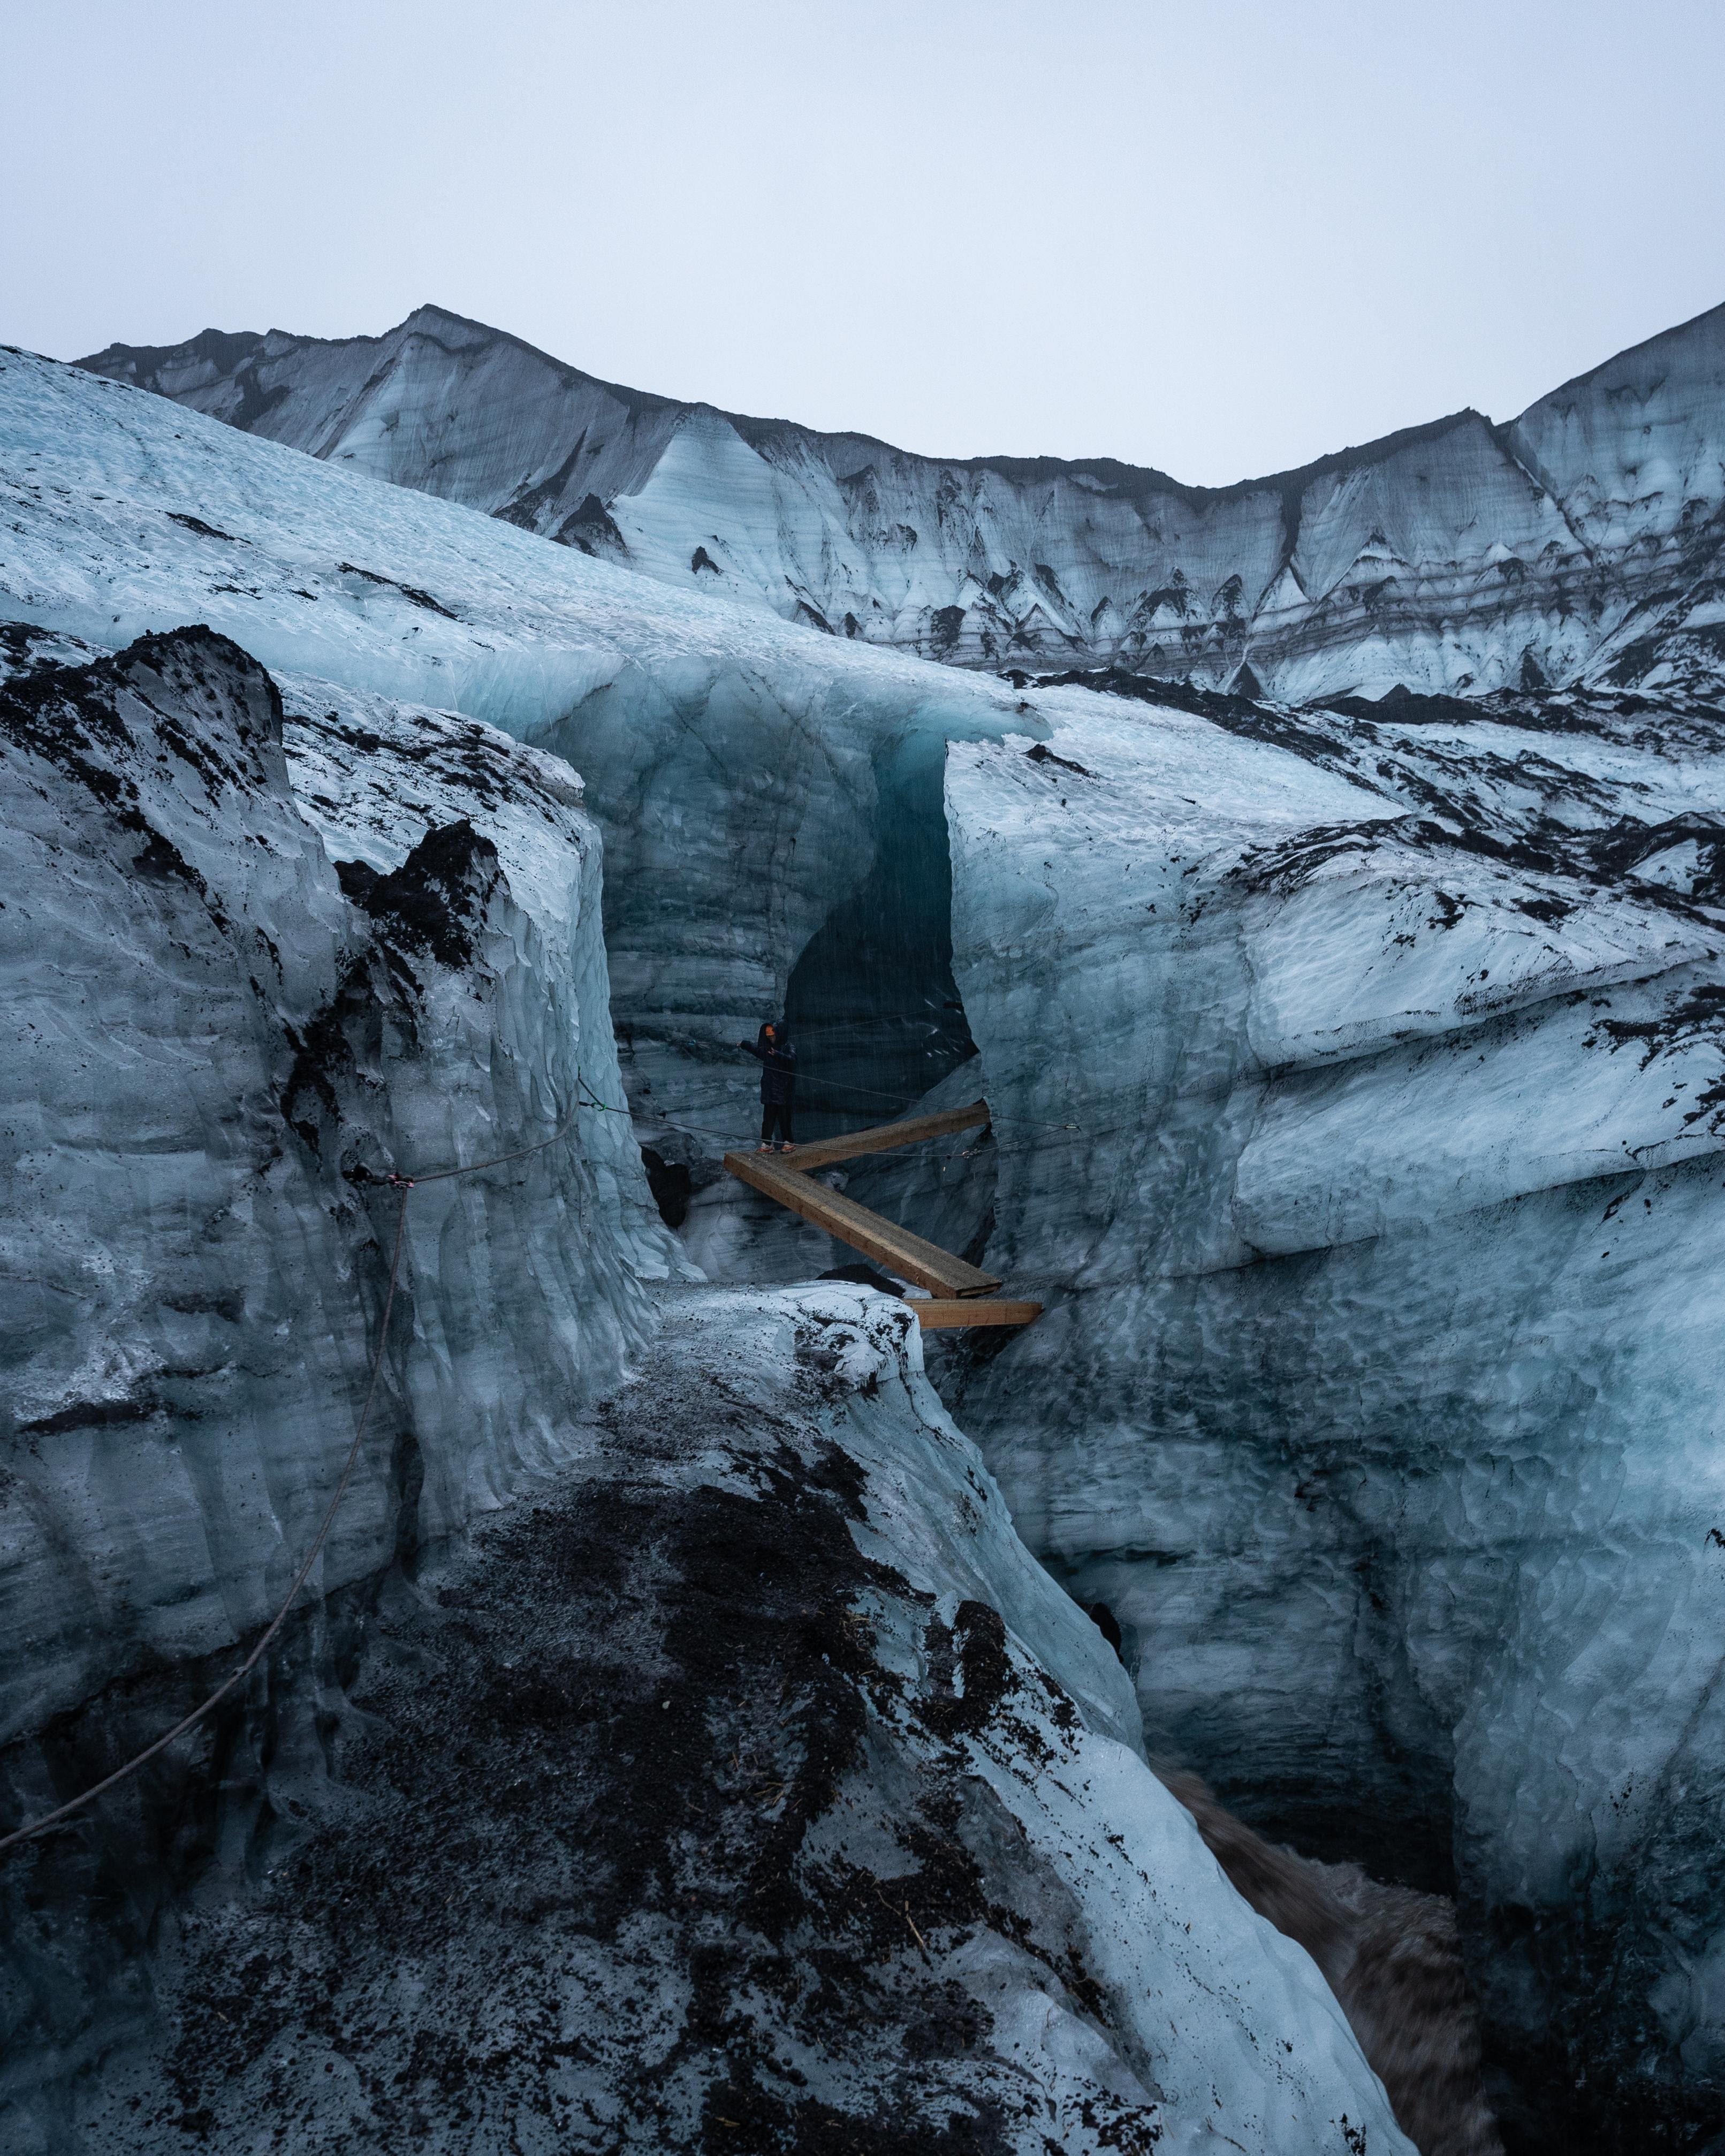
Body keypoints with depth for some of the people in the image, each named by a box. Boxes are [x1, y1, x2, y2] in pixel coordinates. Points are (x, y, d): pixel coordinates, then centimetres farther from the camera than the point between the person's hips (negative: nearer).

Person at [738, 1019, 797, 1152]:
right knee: (768, 1117, 5)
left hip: (784, 1089, -6)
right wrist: (743, 1044, 20)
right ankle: (767, 1144, 8)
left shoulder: (789, 1045, -9)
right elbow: (757, 1049, 32)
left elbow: (791, 1058, -28)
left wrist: (777, 1055, -44)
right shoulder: (768, 1047, 11)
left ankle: (790, 1143, 10)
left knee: (784, 1117, -3)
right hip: (770, 1089, 6)